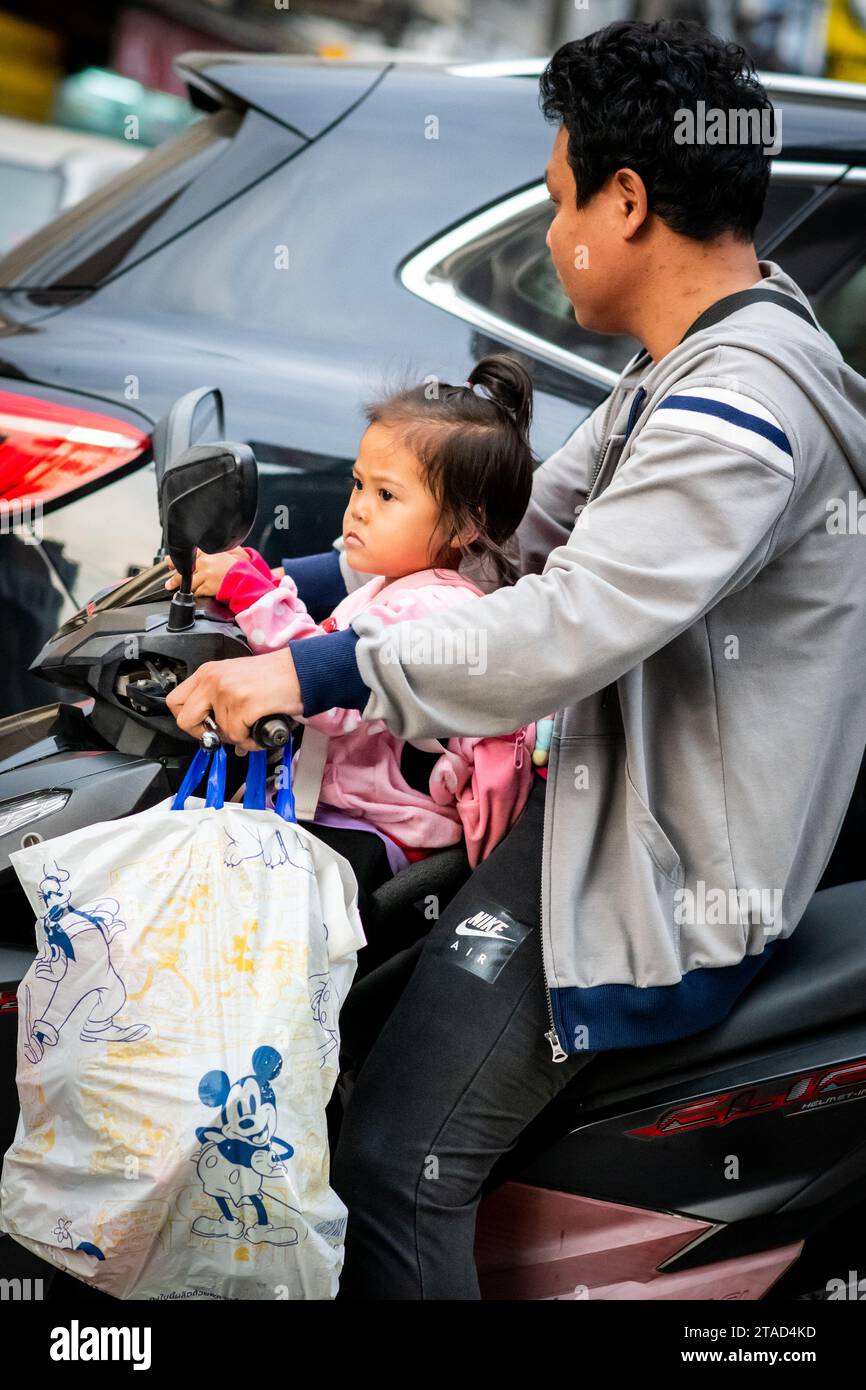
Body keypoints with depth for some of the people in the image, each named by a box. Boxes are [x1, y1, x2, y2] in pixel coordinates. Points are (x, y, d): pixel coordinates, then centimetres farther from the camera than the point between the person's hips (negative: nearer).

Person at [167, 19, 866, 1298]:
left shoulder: (740, 412, -26)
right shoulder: (693, 367, 9)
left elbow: (569, 630, -33)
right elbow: (533, 524, 16)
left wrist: (319, 673, -27)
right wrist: (301, 580, 13)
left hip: (659, 893, -11)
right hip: (614, 800, 11)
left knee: (393, 1170, -13)